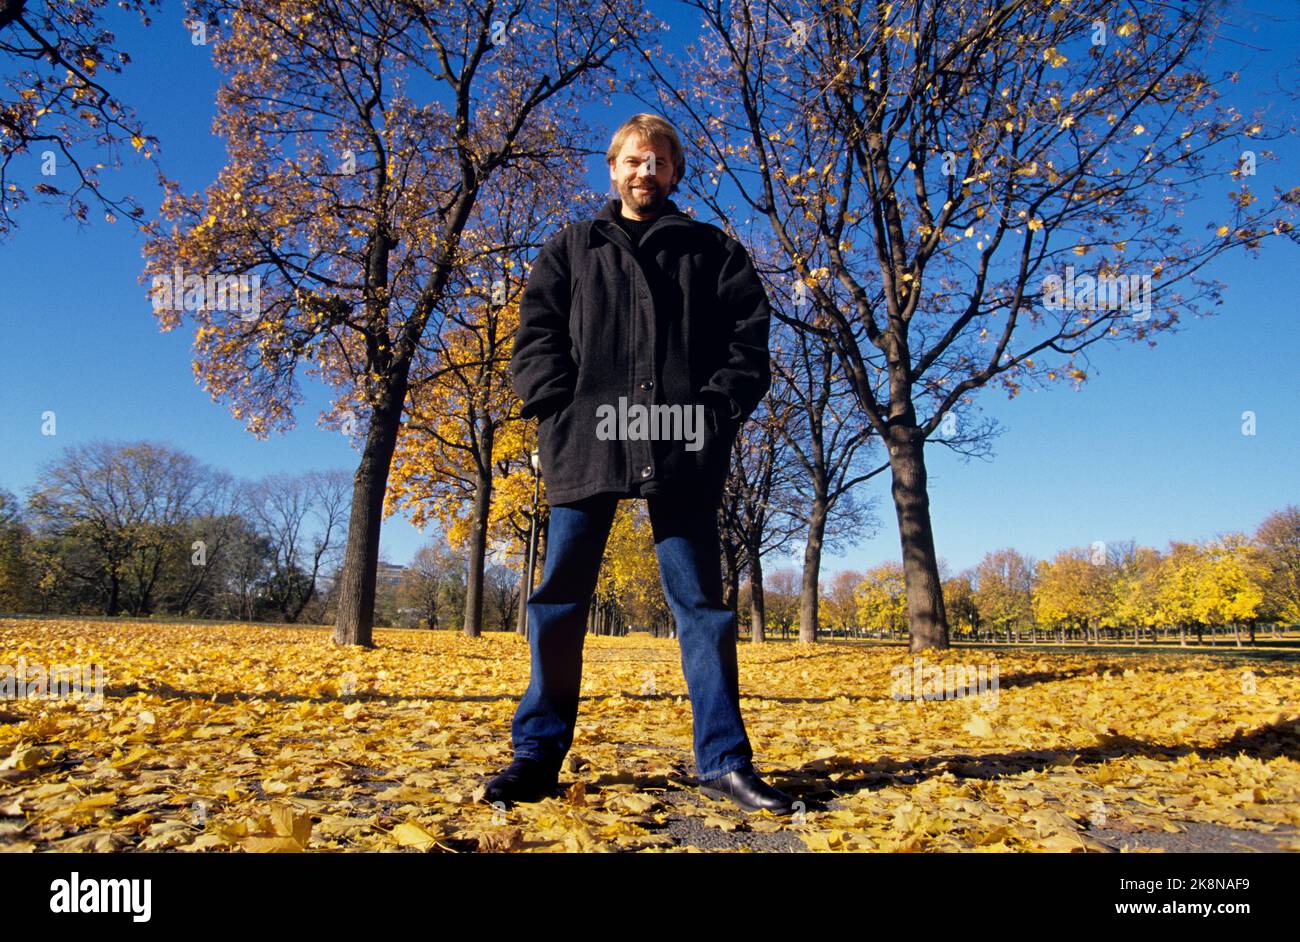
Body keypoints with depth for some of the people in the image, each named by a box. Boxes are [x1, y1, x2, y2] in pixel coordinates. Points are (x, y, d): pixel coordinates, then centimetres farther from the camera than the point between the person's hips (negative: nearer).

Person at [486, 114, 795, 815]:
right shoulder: (571, 248, 20)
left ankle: (722, 760, 6)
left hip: (683, 446, 0)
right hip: (586, 443, 1)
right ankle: (538, 753, 12)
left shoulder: (712, 251, 18)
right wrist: (561, 407, -6)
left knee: (700, 600, -1)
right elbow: (536, 335, 10)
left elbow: (749, 335, 9)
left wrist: (719, 408, -5)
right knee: (560, 600, 2)